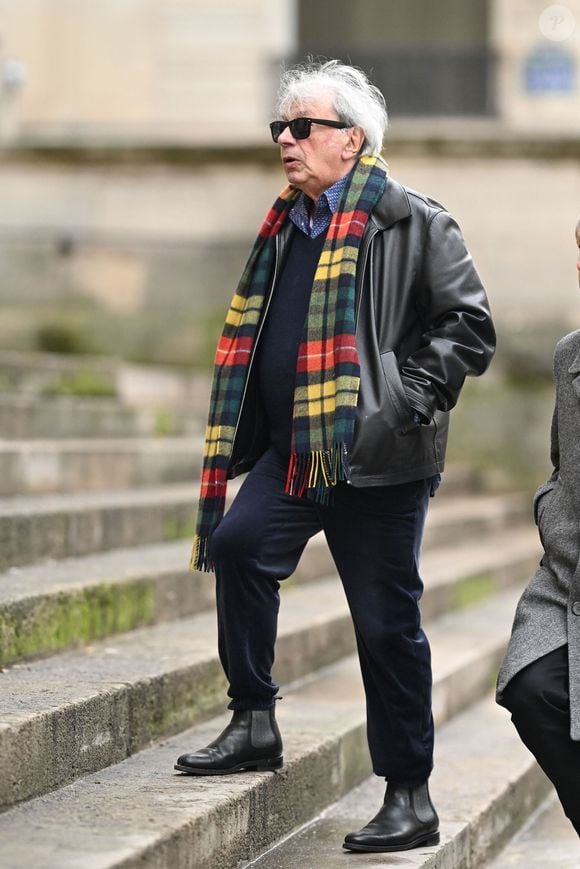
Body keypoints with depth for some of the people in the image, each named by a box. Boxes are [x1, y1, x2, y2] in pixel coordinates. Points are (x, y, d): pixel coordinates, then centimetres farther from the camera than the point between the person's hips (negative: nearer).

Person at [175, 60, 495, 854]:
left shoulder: (413, 223, -6)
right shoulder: (286, 226, 17)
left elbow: (468, 327, -8)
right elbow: (257, 337, 25)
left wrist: (406, 402, -16)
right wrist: (240, 448, 17)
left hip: (379, 459, -6)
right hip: (294, 449, 6)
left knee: (386, 622, -1)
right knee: (238, 543, -18)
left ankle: (411, 798, 10)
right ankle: (255, 726, -4)